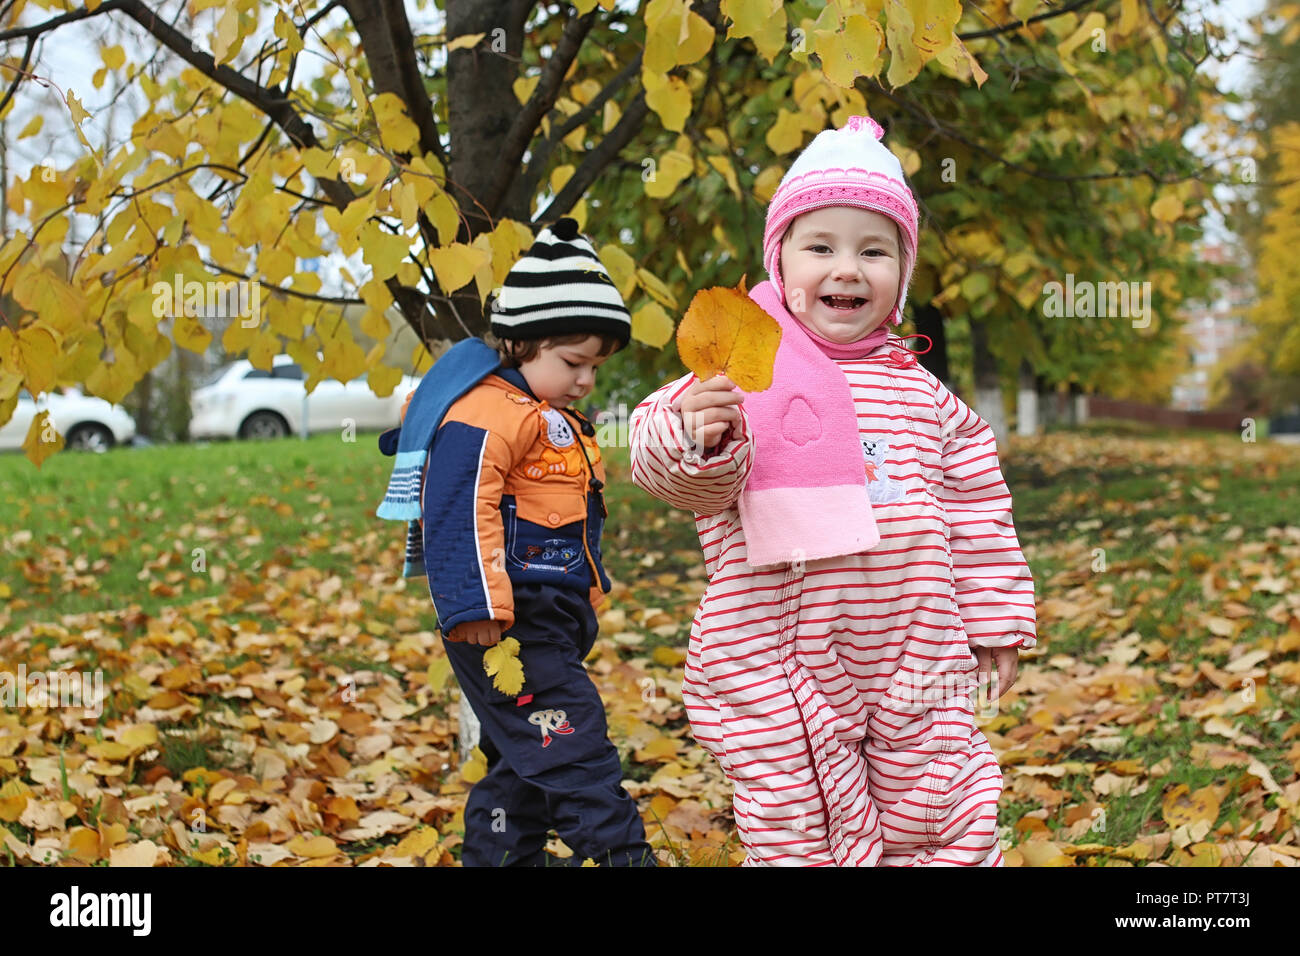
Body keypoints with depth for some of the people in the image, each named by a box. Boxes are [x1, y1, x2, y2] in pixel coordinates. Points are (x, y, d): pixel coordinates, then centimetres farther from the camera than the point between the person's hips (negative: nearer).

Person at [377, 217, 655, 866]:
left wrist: (585, 596, 37)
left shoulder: (548, 418, 21)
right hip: (509, 623, -11)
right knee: (571, 743, -13)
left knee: (525, 761, 14)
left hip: (549, 622, 11)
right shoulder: (485, 412, -13)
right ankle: (620, 851, -14)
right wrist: (478, 608, -26)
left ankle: (497, 855, 22)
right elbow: (462, 510, -22)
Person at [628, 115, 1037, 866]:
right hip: (780, 669, -3)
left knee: (944, 830, 12)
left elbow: (976, 514, 15)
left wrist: (995, 623, 16)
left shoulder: (922, 393, 8)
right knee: (797, 829, 8)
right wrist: (698, 443, -41)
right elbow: (684, 470, -19)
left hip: (914, 658, 4)